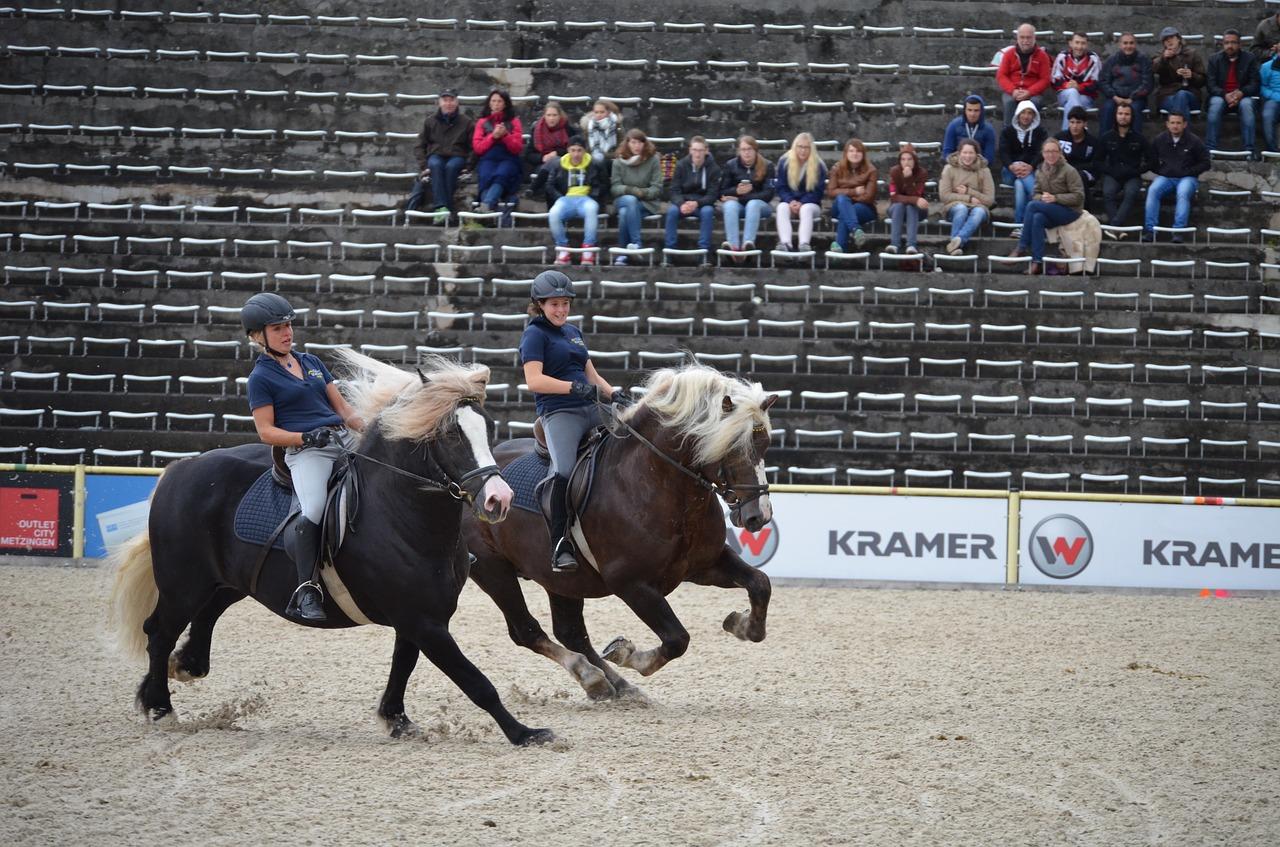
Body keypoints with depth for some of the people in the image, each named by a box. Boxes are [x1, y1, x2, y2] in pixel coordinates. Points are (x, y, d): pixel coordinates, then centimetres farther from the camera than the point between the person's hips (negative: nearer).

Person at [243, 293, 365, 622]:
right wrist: (306, 438, -17)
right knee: (314, 510, -32)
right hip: (306, 451, -7)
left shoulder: (311, 362, 22)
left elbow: (342, 408, 20)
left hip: (345, 441, 7)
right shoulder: (261, 378, 4)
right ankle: (306, 591, -32)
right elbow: (266, 431, -3)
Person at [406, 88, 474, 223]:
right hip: (436, 156, 1)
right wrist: (423, 166, -3)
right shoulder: (430, 121, 12)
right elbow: (420, 146, 12)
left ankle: (446, 208, -42)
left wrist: (469, 165, -10)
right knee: (436, 165, -35)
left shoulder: (466, 122, 8)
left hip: (457, 157, -1)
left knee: (451, 167, -37)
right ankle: (440, 206, -48)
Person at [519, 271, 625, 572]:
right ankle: (559, 548, -26)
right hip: (559, 413, -8)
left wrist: (613, 393, 7)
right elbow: (534, 380, -13)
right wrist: (574, 387, -22)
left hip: (590, 411, 8)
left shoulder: (574, 332, 23)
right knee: (564, 471, -29)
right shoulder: (535, 334, 0)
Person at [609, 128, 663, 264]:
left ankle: (622, 254, -31)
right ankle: (636, 243, -43)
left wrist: (643, 193, -18)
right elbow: (614, 188, 0)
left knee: (625, 213, -34)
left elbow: (657, 188, 0)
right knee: (630, 200, -37)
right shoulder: (619, 161, 6)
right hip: (622, 200, 1)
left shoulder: (653, 159, 3)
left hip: (647, 203, -1)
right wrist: (631, 191, -18)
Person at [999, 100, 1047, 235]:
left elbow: (1041, 153, -2)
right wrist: (1012, 166, -22)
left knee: (1020, 185, -36)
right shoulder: (1007, 132, 16)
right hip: (1011, 171, 0)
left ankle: (1019, 225, -40)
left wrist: (1031, 167, -22)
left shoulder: (1040, 132, 14)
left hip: (1032, 171, 0)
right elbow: (1003, 153, 0)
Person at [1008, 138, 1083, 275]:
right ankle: (1037, 261, -35)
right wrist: (1042, 198, -10)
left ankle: (1022, 248, -21)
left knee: (1032, 206, -25)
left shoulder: (1068, 171, -10)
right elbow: (1037, 193, 15)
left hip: (1070, 211, -5)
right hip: (1051, 212, 5)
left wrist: (1055, 198, -21)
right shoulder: (1040, 171, 9)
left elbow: (1078, 197, -12)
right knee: (1037, 218, -31)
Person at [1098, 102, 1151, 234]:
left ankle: (1114, 226, -47)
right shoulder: (1107, 138, 12)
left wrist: (1135, 171, -6)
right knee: (1108, 193, -32)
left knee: (1130, 193, -34)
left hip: (1132, 177, -1)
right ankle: (1117, 228, -42)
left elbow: (1150, 161, 10)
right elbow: (1099, 162, 14)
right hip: (1112, 176, 1)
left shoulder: (1139, 138, 8)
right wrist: (1111, 171, -5)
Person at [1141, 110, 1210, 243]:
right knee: (1152, 190, -29)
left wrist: (1188, 172, -5)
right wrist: (1160, 171, 3)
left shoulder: (1194, 142, 1)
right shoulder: (1159, 140, 8)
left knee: (1183, 193, -36)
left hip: (1187, 178, -2)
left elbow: (1205, 163, 5)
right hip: (1165, 177, 2)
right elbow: (1152, 162, 20)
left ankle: (1178, 231, -42)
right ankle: (1150, 229, -32)